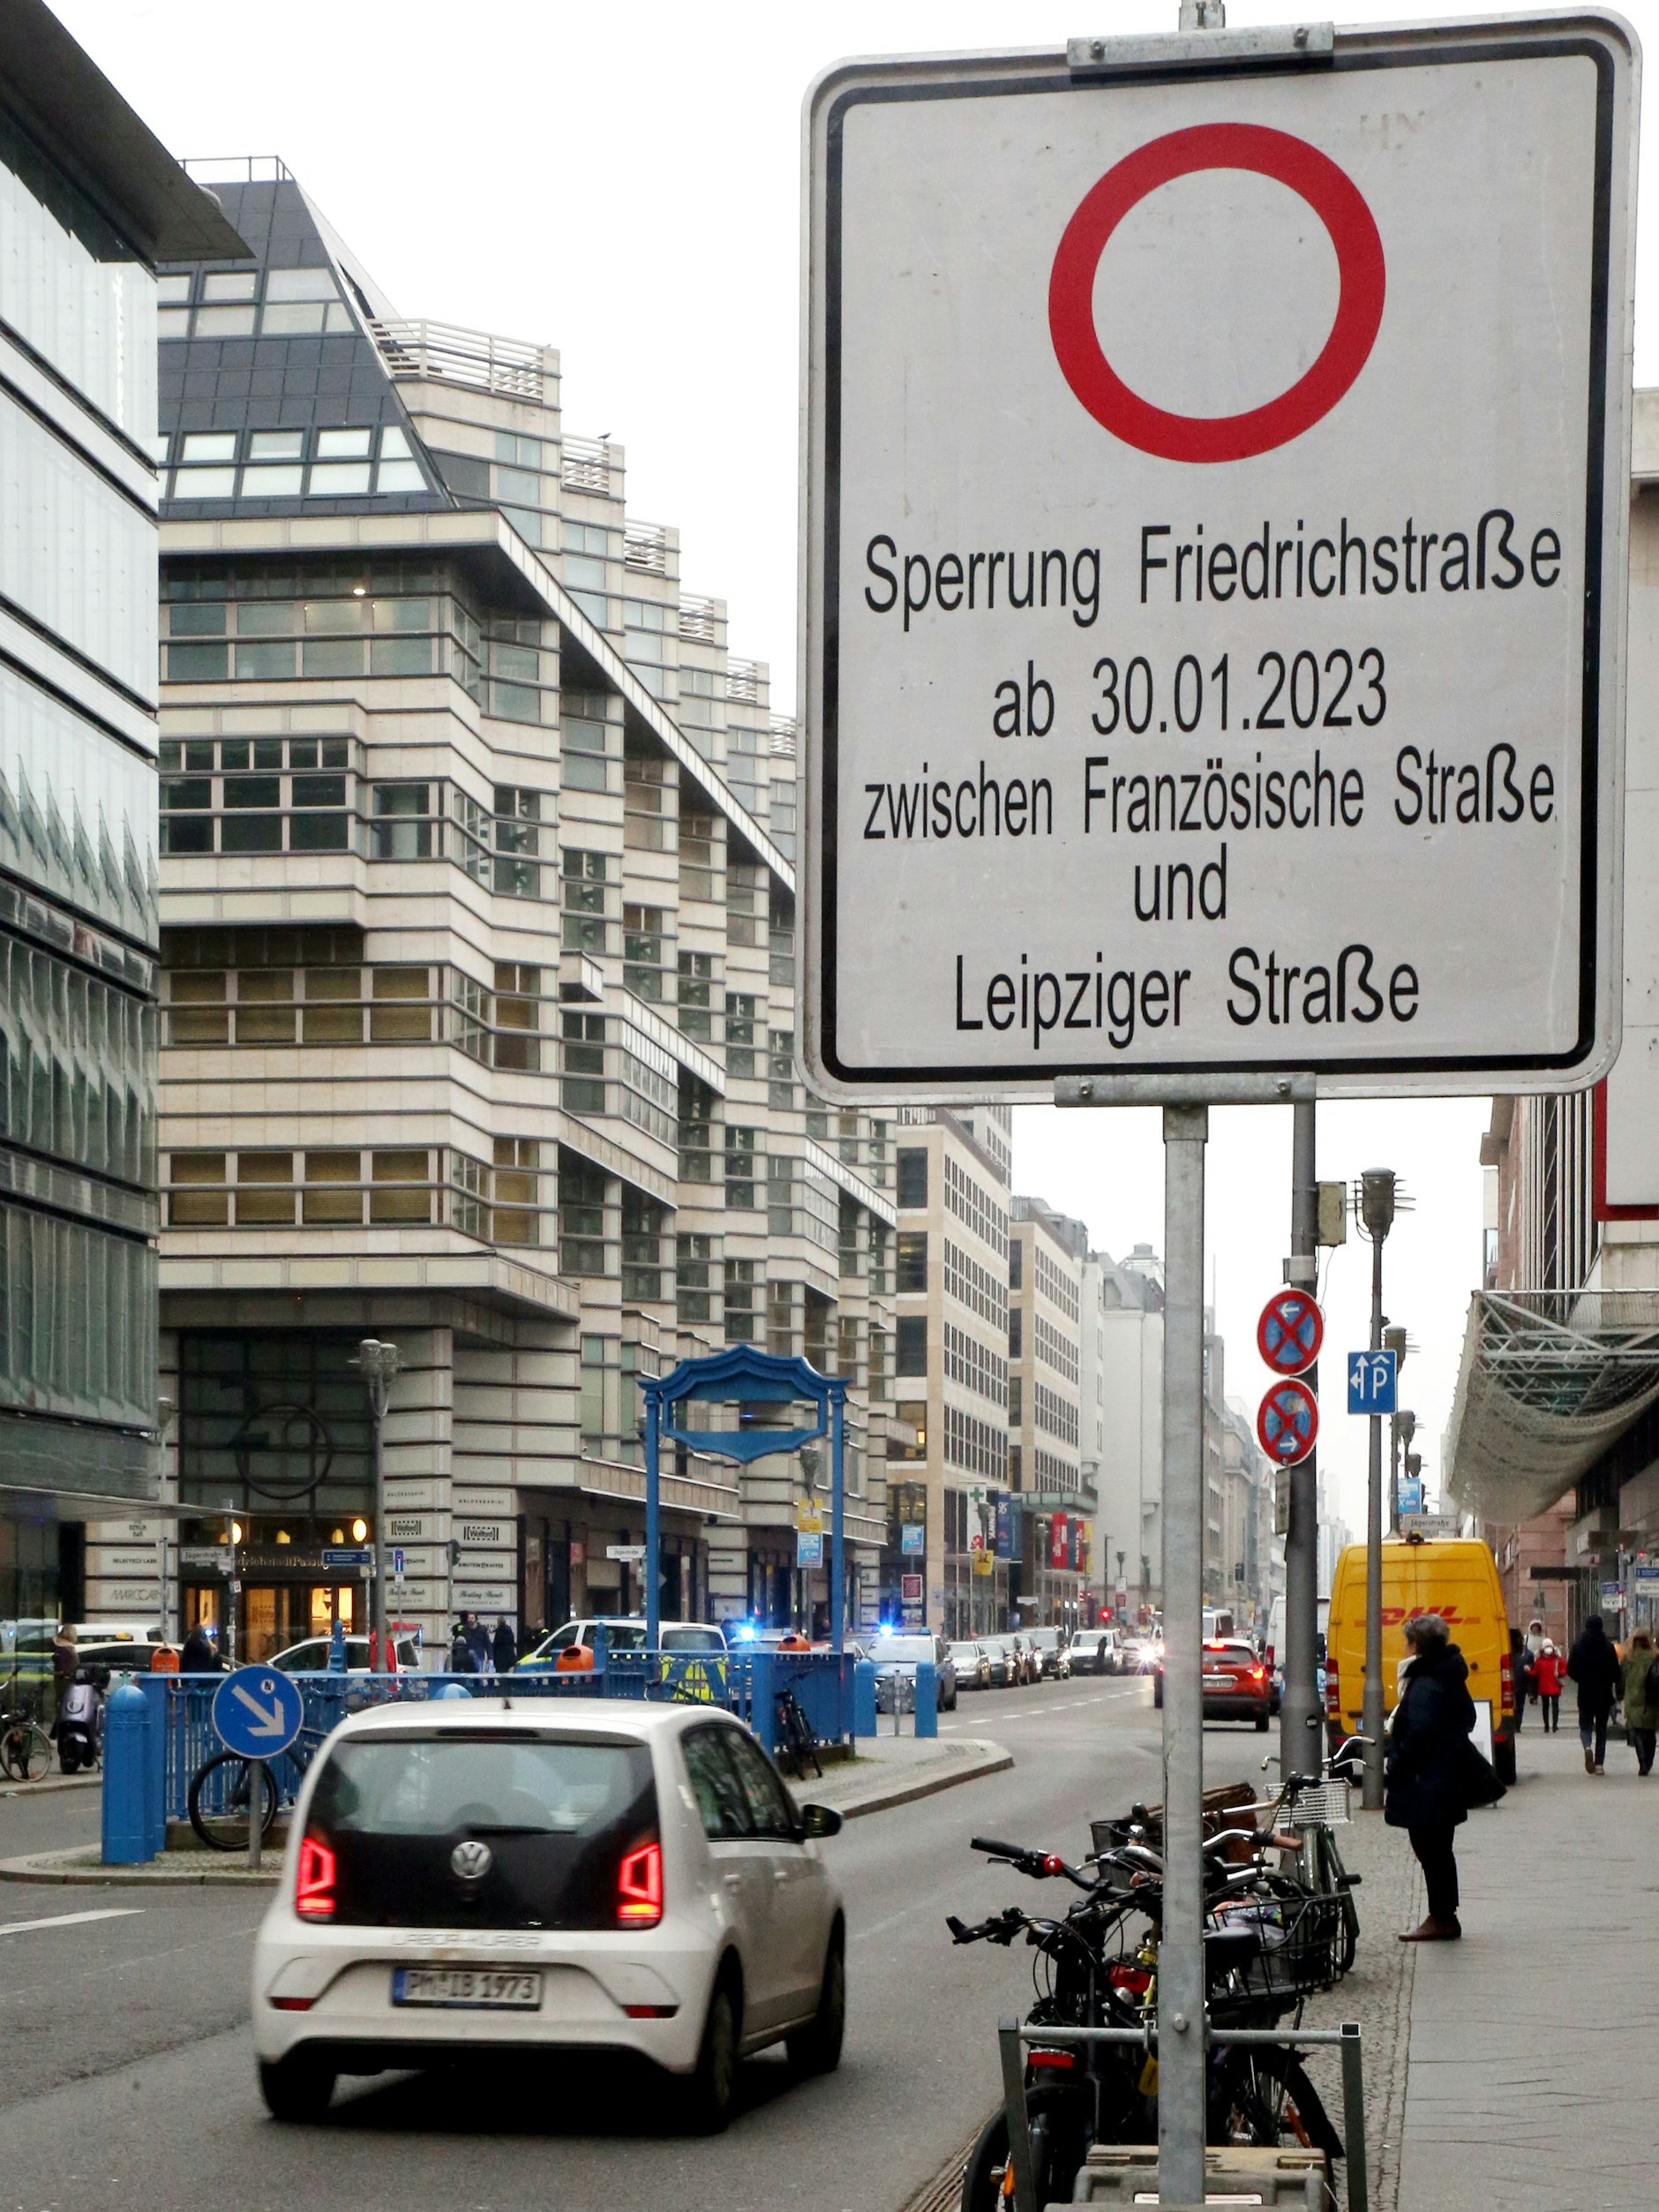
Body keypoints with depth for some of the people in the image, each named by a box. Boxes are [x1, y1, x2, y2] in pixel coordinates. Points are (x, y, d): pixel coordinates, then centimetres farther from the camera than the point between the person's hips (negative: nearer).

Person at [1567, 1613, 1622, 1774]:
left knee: (1585, 1726, 9)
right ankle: (1599, 1763, 4)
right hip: (1604, 1695, 0)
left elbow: (1570, 1671, -2)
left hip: (1585, 1694, 0)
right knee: (1601, 1728, 10)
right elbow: (1616, 1673, -6)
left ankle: (1588, 1747, -22)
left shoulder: (1578, 1647, -4)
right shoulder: (1608, 1647, -6)